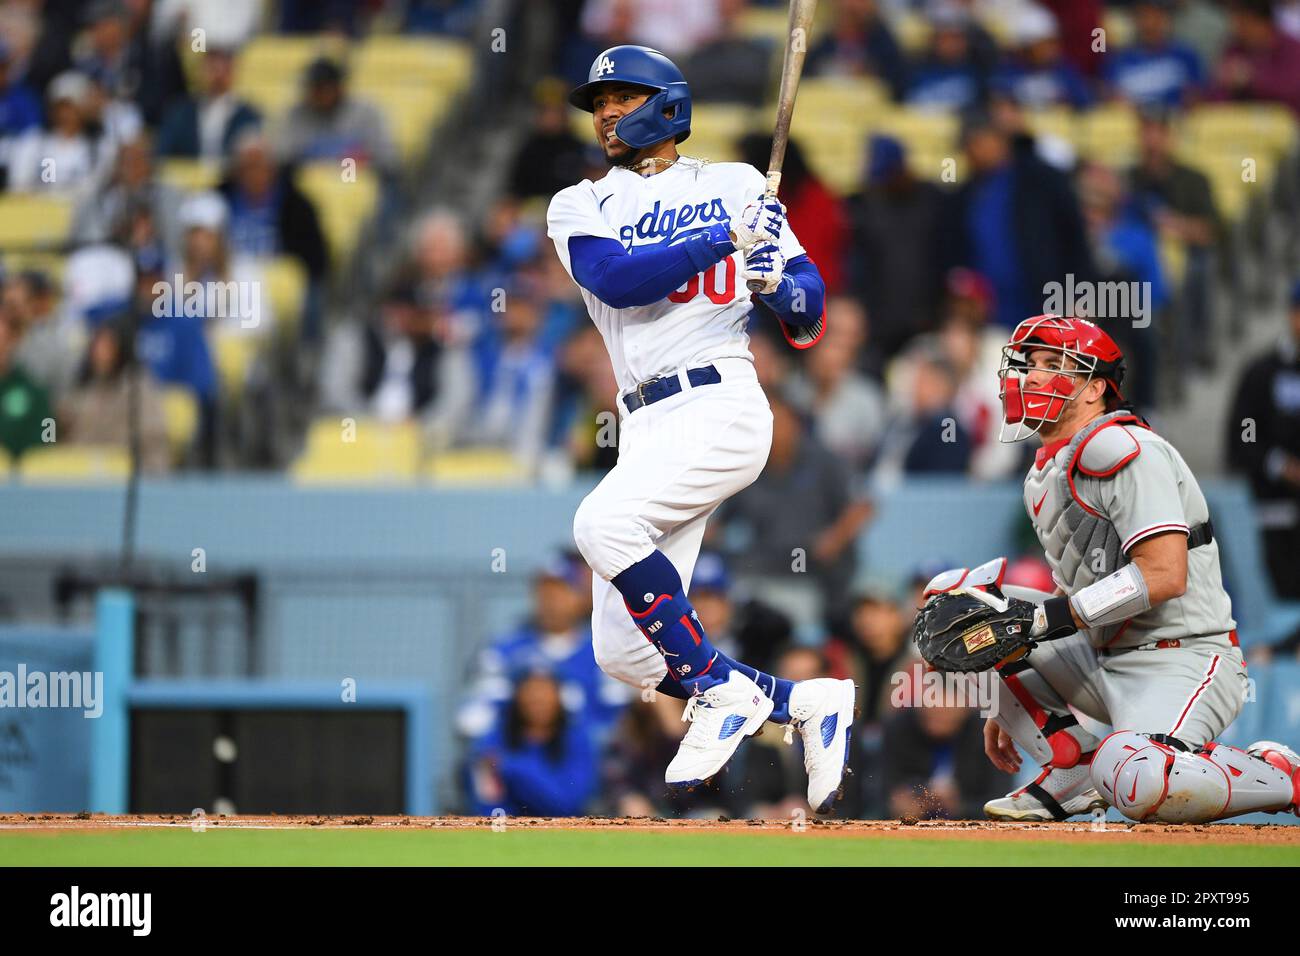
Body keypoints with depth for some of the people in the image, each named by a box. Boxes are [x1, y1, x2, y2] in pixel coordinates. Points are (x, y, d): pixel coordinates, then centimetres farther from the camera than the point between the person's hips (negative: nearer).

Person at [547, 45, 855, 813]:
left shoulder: (736, 185, 12)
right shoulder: (578, 208, 16)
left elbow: (809, 319, 11)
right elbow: (616, 279, -7)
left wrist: (780, 281, -10)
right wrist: (724, 240, -13)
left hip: (721, 406, -5)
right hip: (646, 426, 5)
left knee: (604, 523, -30)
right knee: (623, 655, -3)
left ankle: (721, 690, -15)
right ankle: (808, 704, 13)